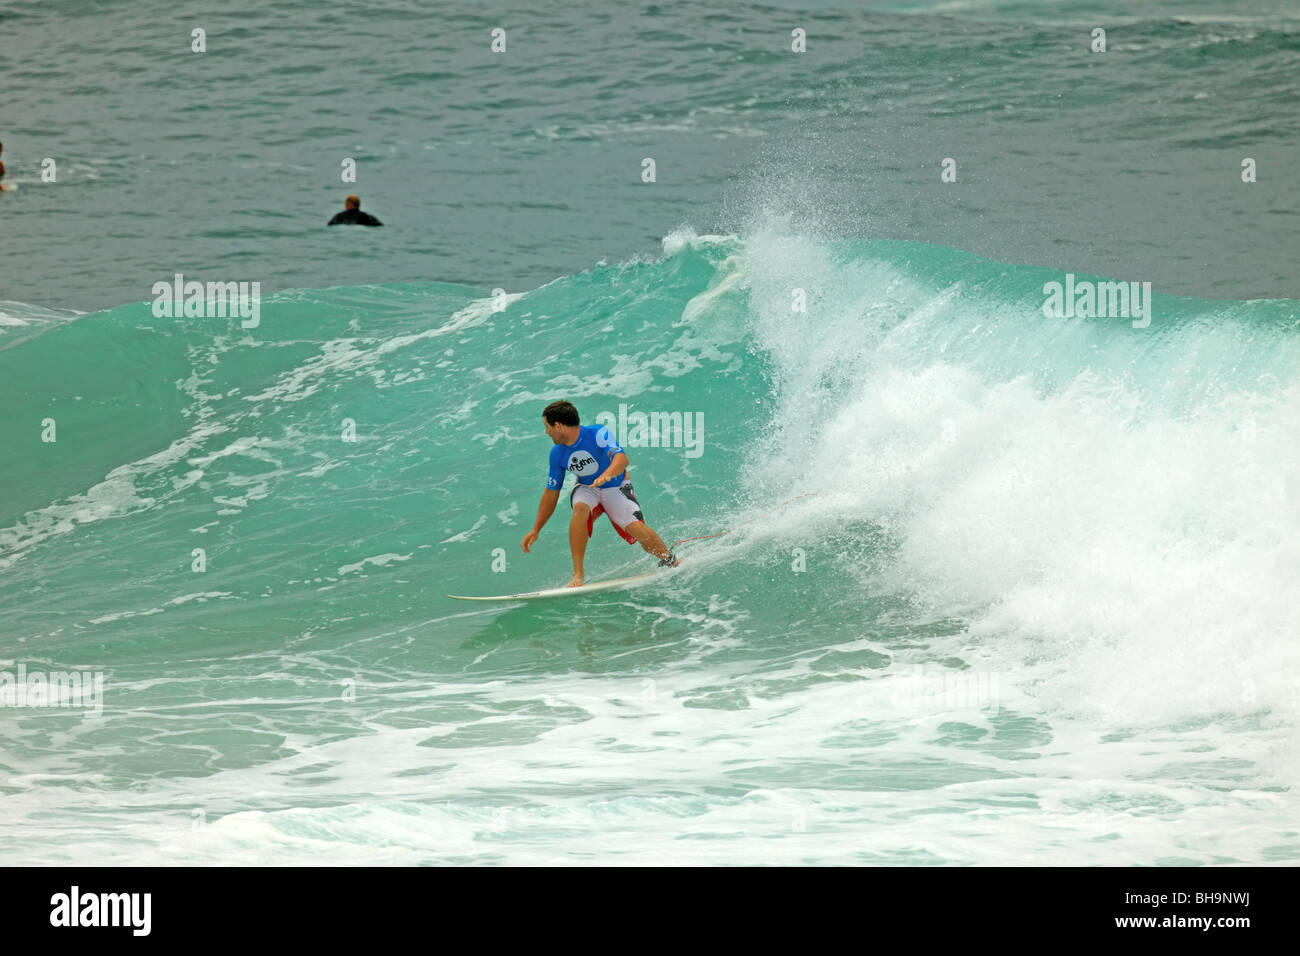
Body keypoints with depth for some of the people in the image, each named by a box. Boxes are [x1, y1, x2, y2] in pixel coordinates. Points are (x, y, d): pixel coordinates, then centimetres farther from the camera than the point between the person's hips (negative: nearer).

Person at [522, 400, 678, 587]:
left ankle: (670, 560, 9)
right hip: (586, 489, 2)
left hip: (616, 488, -2)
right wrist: (535, 530, -2)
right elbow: (551, 494, -1)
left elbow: (622, 458, -41)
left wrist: (607, 475, -63)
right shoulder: (557, 454, -10)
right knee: (580, 509, -33)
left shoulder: (597, 434, -25)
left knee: (637, 529, -22)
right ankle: (578, 574, -30)